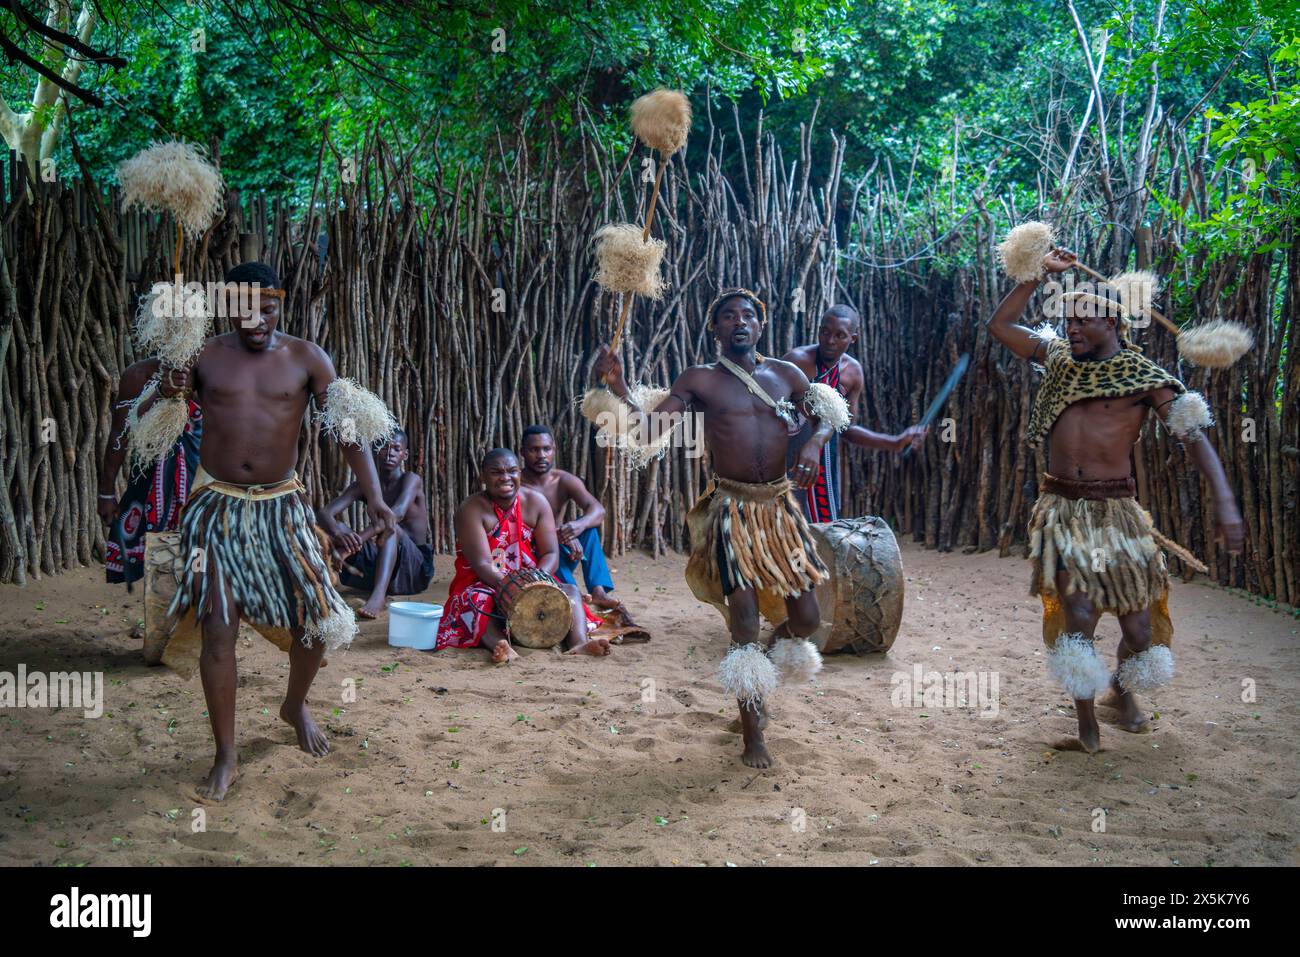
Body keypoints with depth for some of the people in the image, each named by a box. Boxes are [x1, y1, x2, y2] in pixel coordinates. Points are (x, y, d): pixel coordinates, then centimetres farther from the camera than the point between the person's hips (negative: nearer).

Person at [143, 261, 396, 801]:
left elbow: (348, 426, -7)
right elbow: (145, 421, 3)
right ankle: (226, 757, 8)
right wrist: (163, 394, -20)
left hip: (281, 507, 1)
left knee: (317, 622, 3)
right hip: (217, 505, -1)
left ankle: (296, 707, 36)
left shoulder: (305, 358, -2)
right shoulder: (203, 357, -1)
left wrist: (373, 495, -20)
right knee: (218, 631, -5)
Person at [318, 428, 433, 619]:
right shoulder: (365, 486, 4)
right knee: (334, 527, -11)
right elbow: (324, 513, -9)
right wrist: (339, 535, -34)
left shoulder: (411, 480, -8)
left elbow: (398, 512, -31)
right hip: (379, 563, 5)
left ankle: (378, 596, -54)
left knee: (390, 527, -35)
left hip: (415, 569, -5)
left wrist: (359, 539, -44)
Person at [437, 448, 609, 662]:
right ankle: (499, 647, -62)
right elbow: (481, 564, -21)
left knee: (571, 591, -20)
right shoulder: (471, 509, -11)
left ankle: (579, 643, -46)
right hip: (486, 585, -4)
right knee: (476, 601, -36)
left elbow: (551, 554, -4)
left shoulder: (536, 502, 1)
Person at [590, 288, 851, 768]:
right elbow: (648, 429, -7)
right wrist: (617, 387, -21)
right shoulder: (700, 380, 0)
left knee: (807, 619, 4)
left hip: (780, 505, 4)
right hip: (732, 508, -3)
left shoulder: (786, 374, 10)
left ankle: (764, 676, 37)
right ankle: (752, 732, 8)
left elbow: (828, 415, 17)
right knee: (744, 620, -8)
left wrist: (814, 444, -5)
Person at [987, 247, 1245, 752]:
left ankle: (1123, 689, 34)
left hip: (1117, 511, -1)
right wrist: (1038, 275, 4)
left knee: (1139, 625, 2)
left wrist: (1224, 501, -24)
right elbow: (1000, 324, 14)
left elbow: (1193, 436, -11)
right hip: (1062, 509, 2)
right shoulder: (1059, 358, 8)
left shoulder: (1145, 378, -4)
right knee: (1079, 616, -12)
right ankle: (1085, 715, 7)